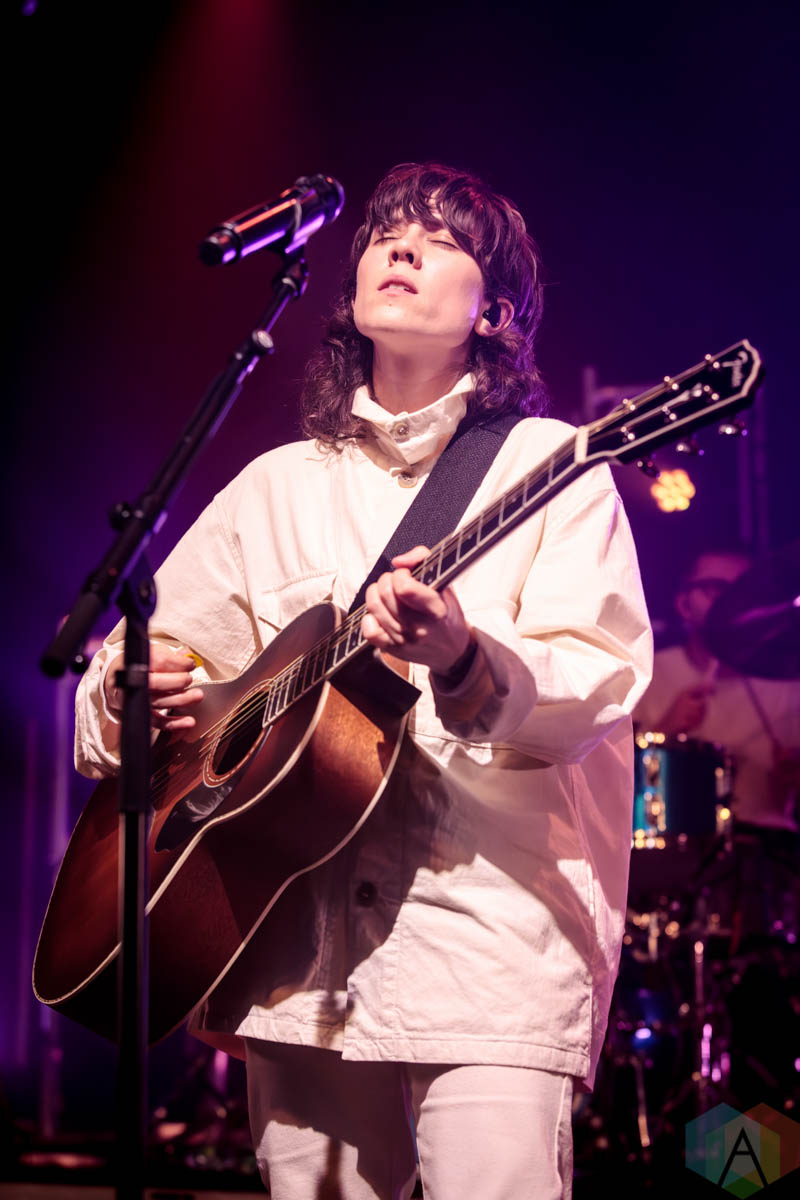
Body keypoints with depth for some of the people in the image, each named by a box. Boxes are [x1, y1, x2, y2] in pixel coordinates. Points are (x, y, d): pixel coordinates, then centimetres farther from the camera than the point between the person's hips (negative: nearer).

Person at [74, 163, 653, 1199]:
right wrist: (134, 684, -1)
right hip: (298, 939, 4)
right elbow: (153, 651, 23)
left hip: (492, 930, -4)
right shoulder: (279, 490, 17)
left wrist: (464, 663, -28)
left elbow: (597, 687, -8)